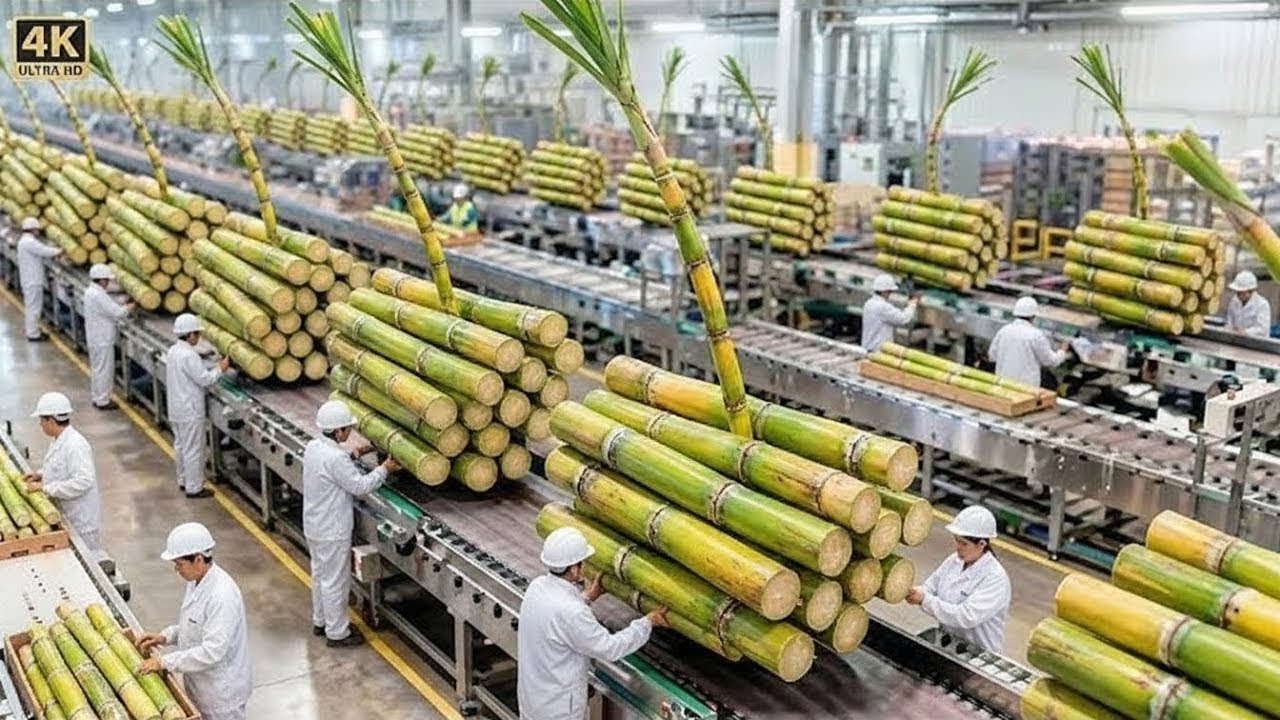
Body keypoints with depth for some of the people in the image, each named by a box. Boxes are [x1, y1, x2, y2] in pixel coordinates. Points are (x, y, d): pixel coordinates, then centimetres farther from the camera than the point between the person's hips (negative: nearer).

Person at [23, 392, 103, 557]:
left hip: (80, 519, -9)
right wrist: (40, 474, 5)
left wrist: (44, 487, -27)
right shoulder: (59, 440, 5)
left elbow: (83, 482, -32)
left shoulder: (76, 446, -26)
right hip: (64, 514, 10)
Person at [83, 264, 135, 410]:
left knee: (96, 368, 19)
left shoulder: (90, 291, 7)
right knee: (104, 369, 0)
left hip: (95, 338, 10)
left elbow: (109, 309, 11)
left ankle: (97, 397, 29)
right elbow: (117, 313, -23)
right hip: (102, 339, -10)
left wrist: (125, 305, 2)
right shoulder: (98, 296, -25)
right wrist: (132, 305, -8)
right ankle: (102, 401, 8)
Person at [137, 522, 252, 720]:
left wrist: (164, 662, -25)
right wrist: (165, 636, -1)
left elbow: (212, 651, -32)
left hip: (222, 691, -9)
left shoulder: (222, 596, -32)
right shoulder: (198, 581, -1)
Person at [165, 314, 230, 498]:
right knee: (193, 449, -1)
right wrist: (220, 369, -7)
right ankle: (194, 488, 6)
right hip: (190, 410, -10)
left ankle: (183, 481, 32)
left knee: (181, 445, 20)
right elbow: (204, 379, -21)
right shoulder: (189, 355, -24)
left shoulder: (172, 351, 6)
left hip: (176, 408, 10)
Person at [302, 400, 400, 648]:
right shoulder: (335, 458, -29)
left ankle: (320, 621, 39)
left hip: (314, 525, 9)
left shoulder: (313, 447, -1)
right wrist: (384, 469, -10)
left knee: (320, 573, 24)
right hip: (332, 531, -9)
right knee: (335, 581, 5)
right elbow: (361, 486, -22)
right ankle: (337, 633, 17)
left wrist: (356, 454, 11)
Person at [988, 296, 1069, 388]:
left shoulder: (1003, 331, 1)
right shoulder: (1036, 335, -12)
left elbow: (992, 355, 10)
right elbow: (1051, 361, -4)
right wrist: (1062, 351, 16)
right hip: (1027, 384, -4)